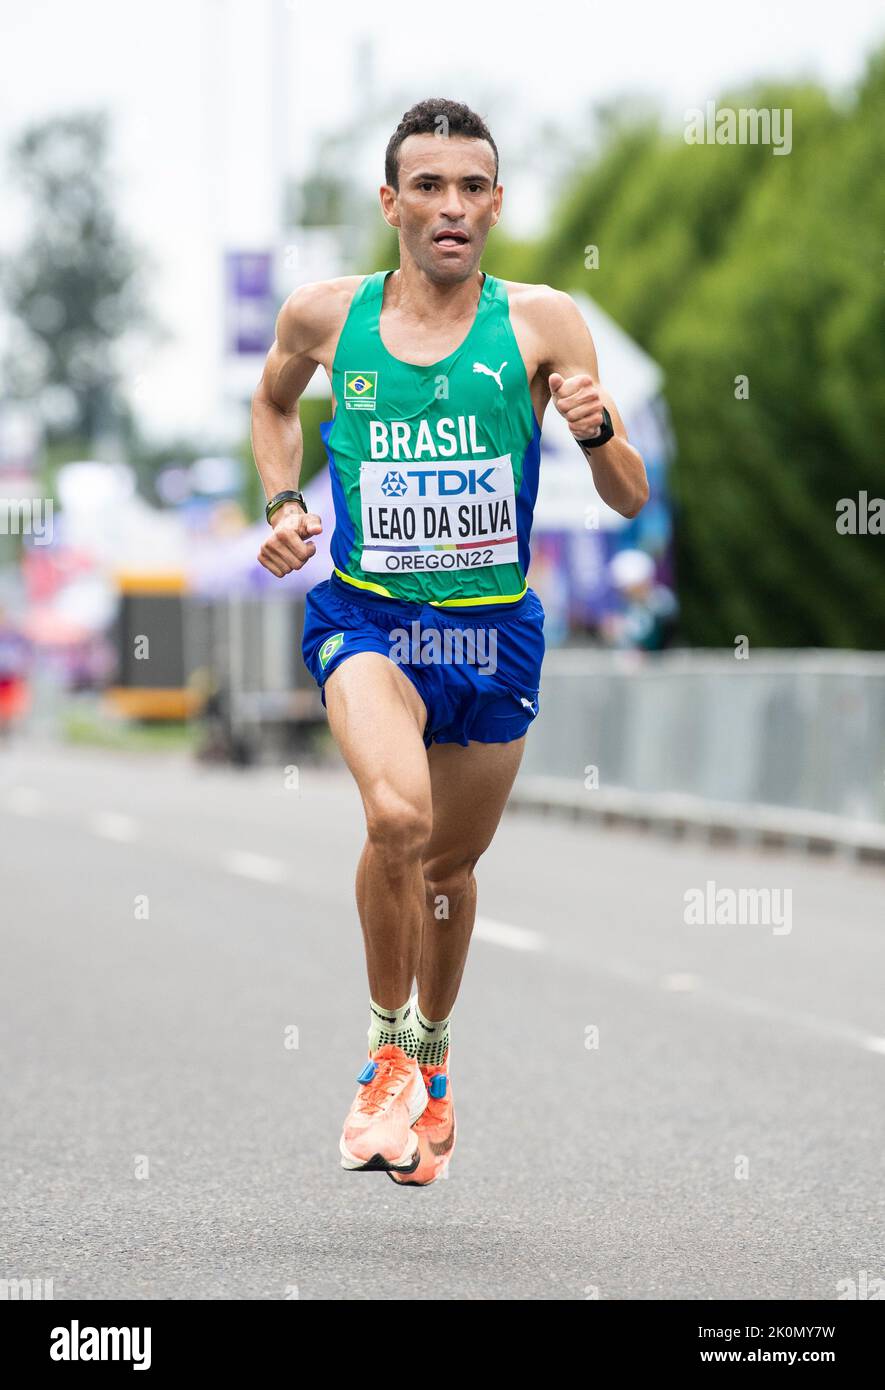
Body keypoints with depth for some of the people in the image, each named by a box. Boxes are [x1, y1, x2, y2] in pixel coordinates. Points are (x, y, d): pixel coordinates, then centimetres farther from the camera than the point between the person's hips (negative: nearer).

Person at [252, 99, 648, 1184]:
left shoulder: (538, 322, -6)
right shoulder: (325, 317, -3)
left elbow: (631, 501, -4)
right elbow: (273, 402, 21)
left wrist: (596, 432, -25)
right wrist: (282, 502, 5)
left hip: (494, 633, 2)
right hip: (364, 617, -2)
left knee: (451, 865, 17)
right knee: (398, 816, -29)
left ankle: (433, 1060, 46)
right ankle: (389, 1050, -6)